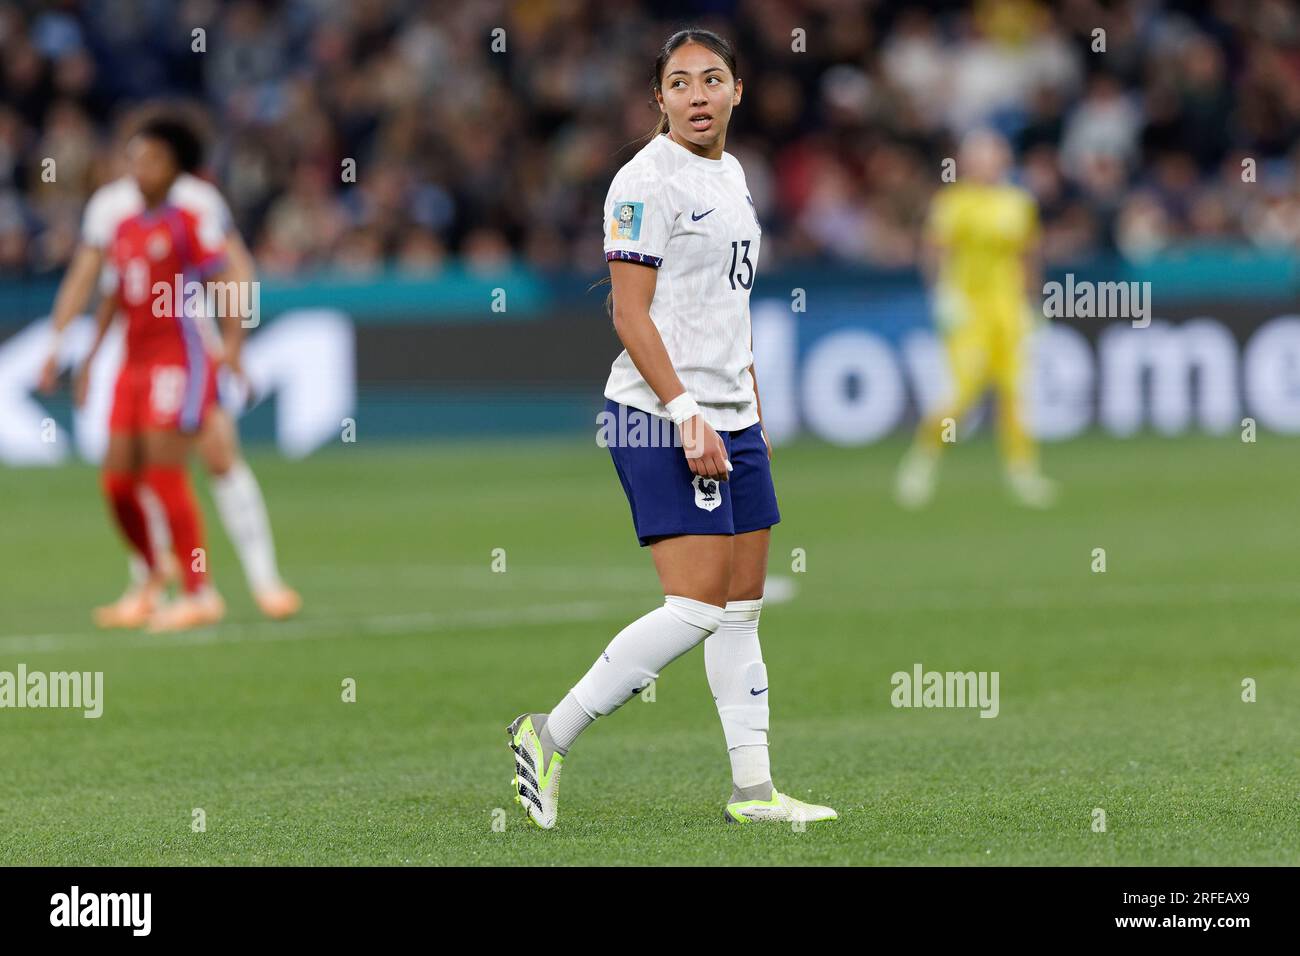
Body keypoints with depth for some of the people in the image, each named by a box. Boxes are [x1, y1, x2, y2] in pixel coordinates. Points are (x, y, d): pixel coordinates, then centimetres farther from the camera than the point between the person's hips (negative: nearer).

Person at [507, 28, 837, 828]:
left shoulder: (731, 176, 15)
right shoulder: (647, 181, -11)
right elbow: (631, 315, -15)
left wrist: (753, 416, 20)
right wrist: (689, 418, -20)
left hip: (731, 418, 9)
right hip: (661, 418, -9)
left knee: (744, 604, 8)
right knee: (698, 607, -13)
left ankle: (754, 789, 12)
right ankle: (549, 736, -5)